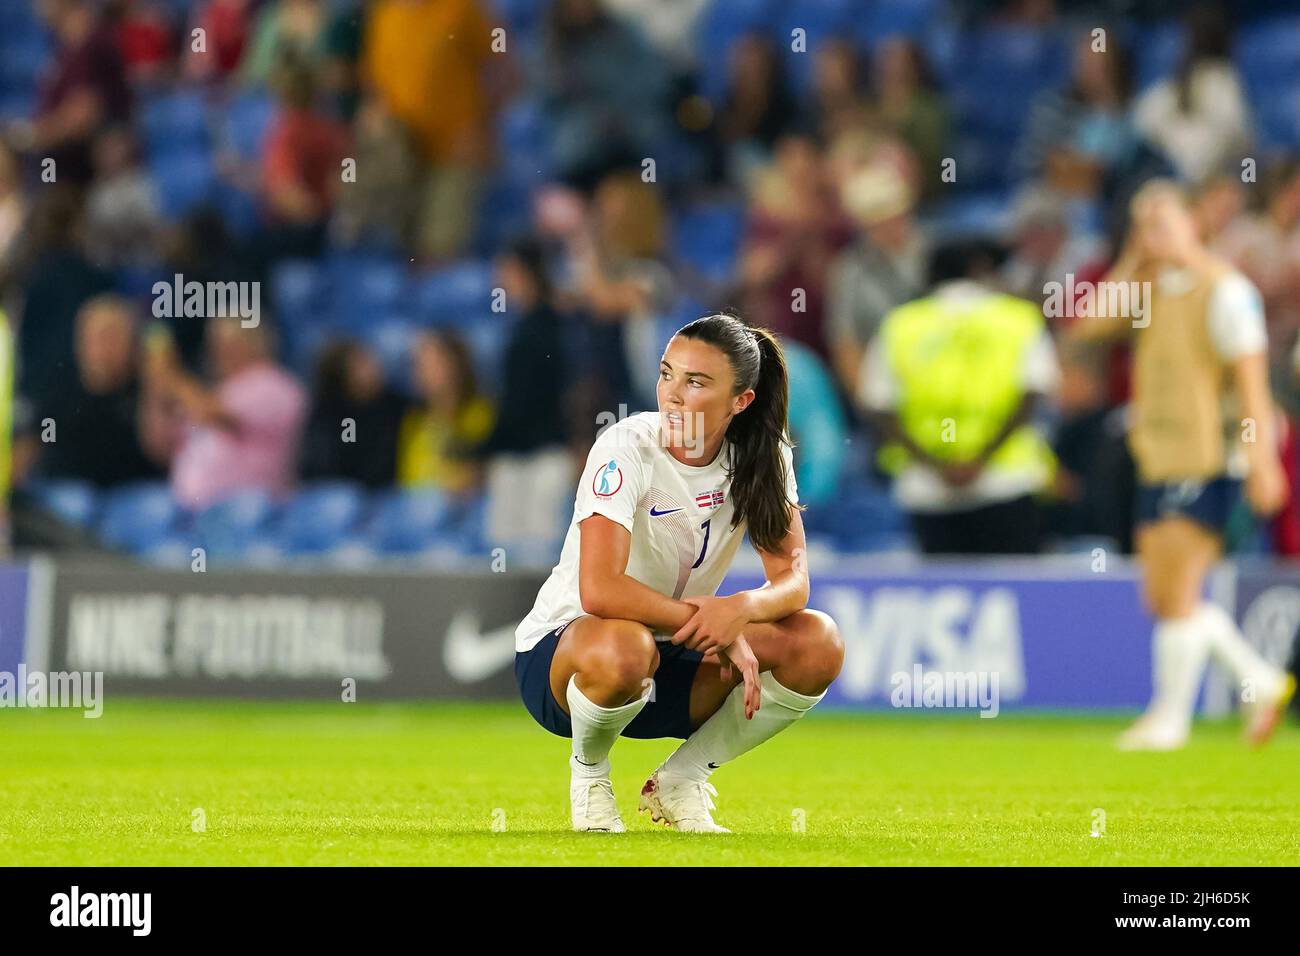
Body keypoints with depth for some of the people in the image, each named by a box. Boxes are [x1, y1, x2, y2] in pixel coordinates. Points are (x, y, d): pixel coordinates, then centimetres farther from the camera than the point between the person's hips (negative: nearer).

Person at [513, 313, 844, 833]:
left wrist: (742, 608, -36)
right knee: (623, 649, -42)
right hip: (556, 654, -5)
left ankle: (680, 779, 1)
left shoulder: (761, 455, -6)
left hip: (673, 660, 5)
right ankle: (588, 772, -6)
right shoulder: (628, 447, -22)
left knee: (818, 643, -18)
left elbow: (793, 577, -14)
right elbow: (598, 590, -33)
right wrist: (708, 624, -32)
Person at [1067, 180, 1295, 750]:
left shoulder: (1224, 290, -10)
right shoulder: (1150, 287, 12)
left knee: (1177, 592, -8)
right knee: (1161, 598, 7)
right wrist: (1131, 264, 0)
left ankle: (1170, 716, 1)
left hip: (1208, 461, -8)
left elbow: (1252, 379, -13)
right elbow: (1085, 328, 4)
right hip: (1157, 461, 8)